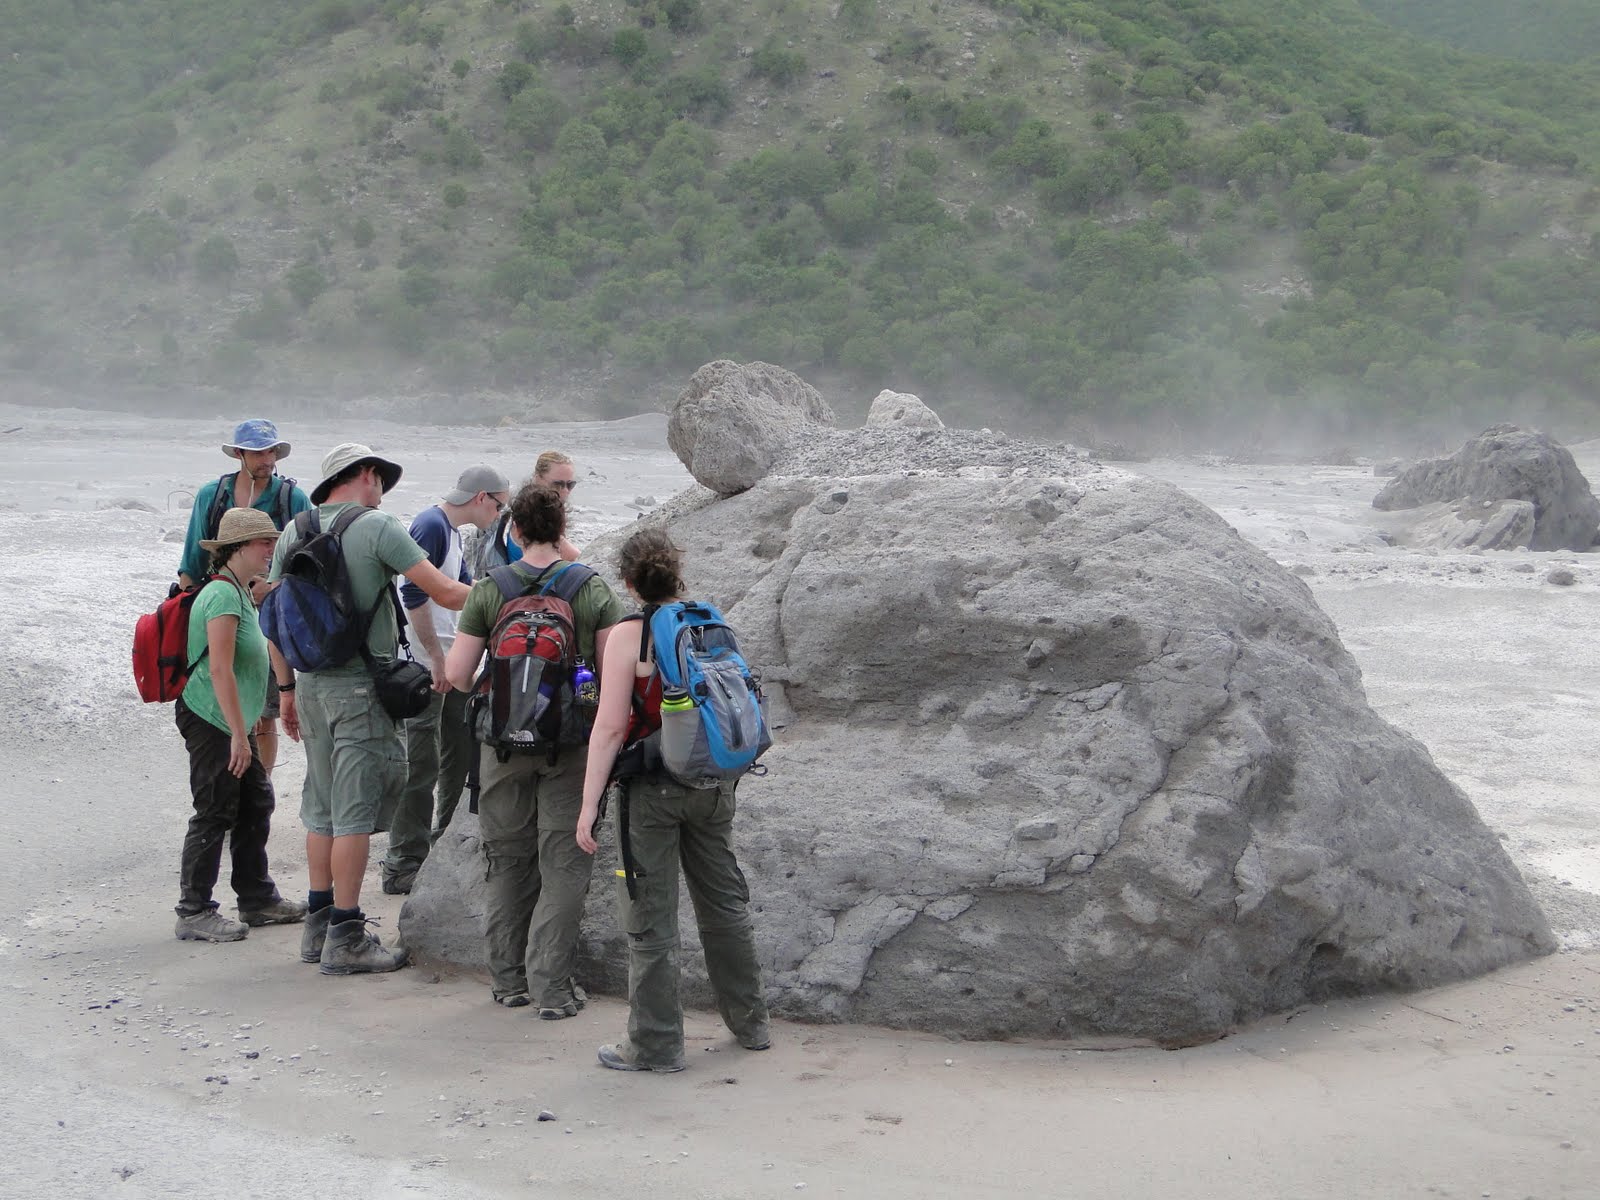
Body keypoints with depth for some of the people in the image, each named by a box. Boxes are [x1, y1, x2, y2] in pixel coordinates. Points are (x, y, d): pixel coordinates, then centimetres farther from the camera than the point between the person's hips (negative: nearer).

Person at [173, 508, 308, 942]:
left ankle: (257, 899, 26)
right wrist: (239, 735, -25)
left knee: (256, 806, 15)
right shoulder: (223, 595, -18)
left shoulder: (239, 593, 15)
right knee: (215, 816, -5)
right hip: (213, 723, -10)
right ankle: (194, 913, 2)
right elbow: (219, 669, -25)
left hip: (234, 724, 10)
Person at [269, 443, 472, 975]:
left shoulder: (294, 532, 9)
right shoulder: (377, 527, -9)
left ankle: (319, 926, 22)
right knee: (355, 811, -3)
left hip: (312, 685, 7)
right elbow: (444, 593, -11)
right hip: (360, 686, -7)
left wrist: (286, 688, 18)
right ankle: (345, 938, 0)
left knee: (322, 808, 15)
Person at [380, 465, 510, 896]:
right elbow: (415, 595, -23)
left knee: (463, 748, 17)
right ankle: (403, 867, -4)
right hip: (424, 665, -10)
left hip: (448, 662, 10)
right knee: (420, 763, -8)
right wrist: (436, 659, -21)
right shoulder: (431, 526, -15)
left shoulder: (451, 530, 17)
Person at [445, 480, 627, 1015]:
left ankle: (509, 978, 22)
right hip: (571, 742, -1)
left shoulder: (488, 591, -4)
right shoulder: (594, 590, -6)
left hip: (505, 740, 1)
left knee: (509, 862, 14)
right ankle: (551, 986, 4)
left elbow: (456, 674, -5)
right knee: (564, 865, 5)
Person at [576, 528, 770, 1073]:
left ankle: (655, 1044, 9)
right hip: (713, 784, 6)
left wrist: (589, 804, -12)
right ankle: (750, 1022, 29)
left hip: (651, 787, -5)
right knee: (725, 903, 18)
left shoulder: (629, 635, -13)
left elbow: (610, 726, -16)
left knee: (651, 918, 3)